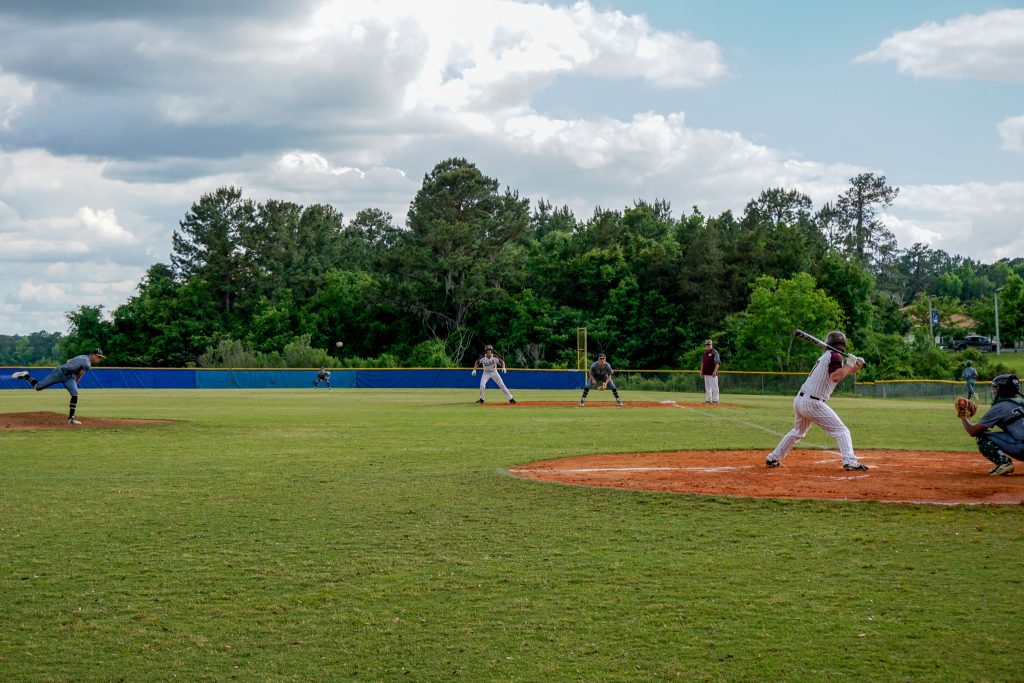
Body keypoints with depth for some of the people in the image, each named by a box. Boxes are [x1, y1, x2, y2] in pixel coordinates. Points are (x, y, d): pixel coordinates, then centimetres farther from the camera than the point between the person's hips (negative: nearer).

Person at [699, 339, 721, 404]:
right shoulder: (705, 353, 17)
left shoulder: (714, 352, -8)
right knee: (707, 387, 11)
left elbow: (717, 363, -14)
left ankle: (715, 400, -4)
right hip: (706, 373, 9)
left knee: (714, 386, -6)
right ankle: (708, 399, 16)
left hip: (712, 373, -9)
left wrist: (715, 371, -21)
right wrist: (701, 370, 16)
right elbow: (702, 362, 24)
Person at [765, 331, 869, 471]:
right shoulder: (834, 356, -6)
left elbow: (844, 372, 22)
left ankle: (773, 458, 31)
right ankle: (849, 462, -21)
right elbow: (836, 377, -21)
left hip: (798, 401, 9)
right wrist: (849, 365, -10)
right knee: (841, 431, -6)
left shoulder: (824, 356, 19)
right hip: (812, 403, -8)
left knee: (797, 432, 29)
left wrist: (858, 364, 7)